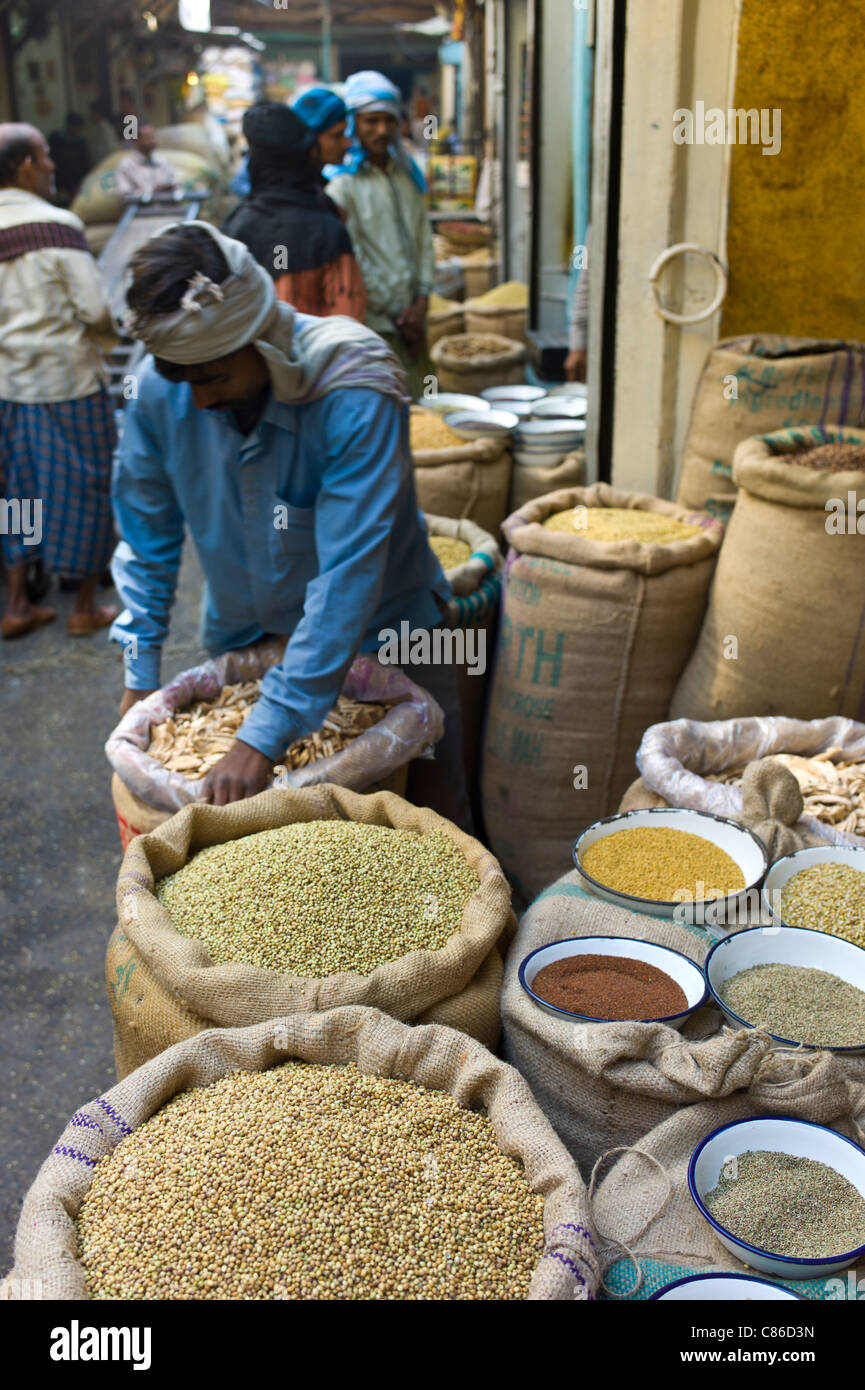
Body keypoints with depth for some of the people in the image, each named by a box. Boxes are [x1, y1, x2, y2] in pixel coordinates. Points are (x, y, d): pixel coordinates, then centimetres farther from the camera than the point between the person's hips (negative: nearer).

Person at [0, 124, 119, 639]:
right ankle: (87, 607, 16)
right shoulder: (57, 225, -15)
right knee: (83, 485, 6)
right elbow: (96, 308, -15)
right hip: (67, 379, -6)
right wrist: (113, 333, 5)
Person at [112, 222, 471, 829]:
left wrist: (266, 735, -37)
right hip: (241, 639, 3)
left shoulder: (357, 397, -31)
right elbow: (146, 532, -1)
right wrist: (140, 673, -2)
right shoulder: (161, 388, -16)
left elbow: (348, 575, -35)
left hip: (377, 635, -3)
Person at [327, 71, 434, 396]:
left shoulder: (408, 174, 15)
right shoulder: (342, 181, -6)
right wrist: (392, 314, -8)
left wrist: (421, 301, 1)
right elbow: (349, 259, -10)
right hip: (371, 323, -6)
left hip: (412, 319, 6)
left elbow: (423, 238, 15)